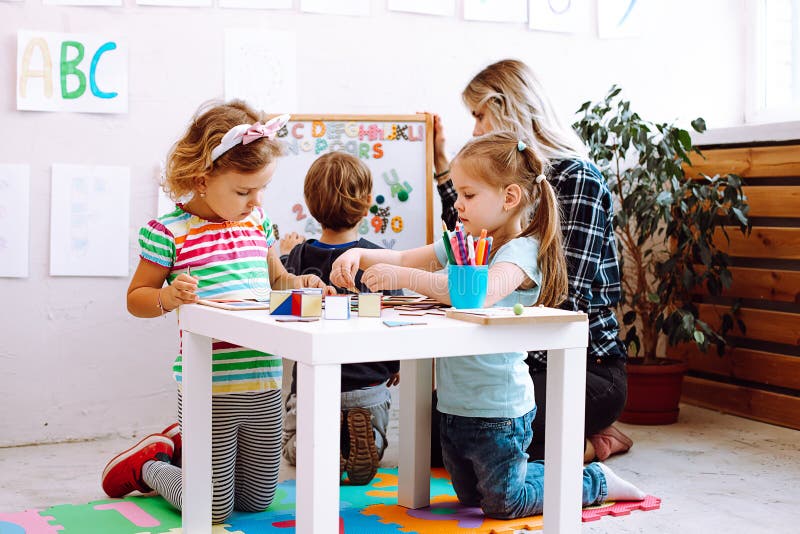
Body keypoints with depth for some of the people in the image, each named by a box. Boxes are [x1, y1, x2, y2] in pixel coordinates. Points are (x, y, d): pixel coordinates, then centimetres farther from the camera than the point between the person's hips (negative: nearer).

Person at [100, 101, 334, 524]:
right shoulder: (168, 233, -10)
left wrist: (297, 283, 1)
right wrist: (168, 297, -22)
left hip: (264, 384, 6)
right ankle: (146, 464, 29)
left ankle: (182, 443, 37)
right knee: (213, 508, 3)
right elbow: (136, 298, -1)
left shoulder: (257, 223, 9)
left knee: (256, 499, 18)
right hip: (210, 387, -6)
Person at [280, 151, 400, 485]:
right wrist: (395, 367, 16)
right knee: (375, 441, 26)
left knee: (291, 442, 24)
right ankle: (362, 435, -11)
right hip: (369, 385, 0)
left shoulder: (299, 257, -8)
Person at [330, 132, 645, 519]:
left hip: (497, 410, -8)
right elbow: (403, 258, 8)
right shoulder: (461, 242, 5)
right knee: (471, 498, 24)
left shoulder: (521, 251, -19)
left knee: (502, 503, 6)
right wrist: (358, 255, -12)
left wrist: (403, 277, -40)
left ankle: (596, 481, 25)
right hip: (453, 402, 9)